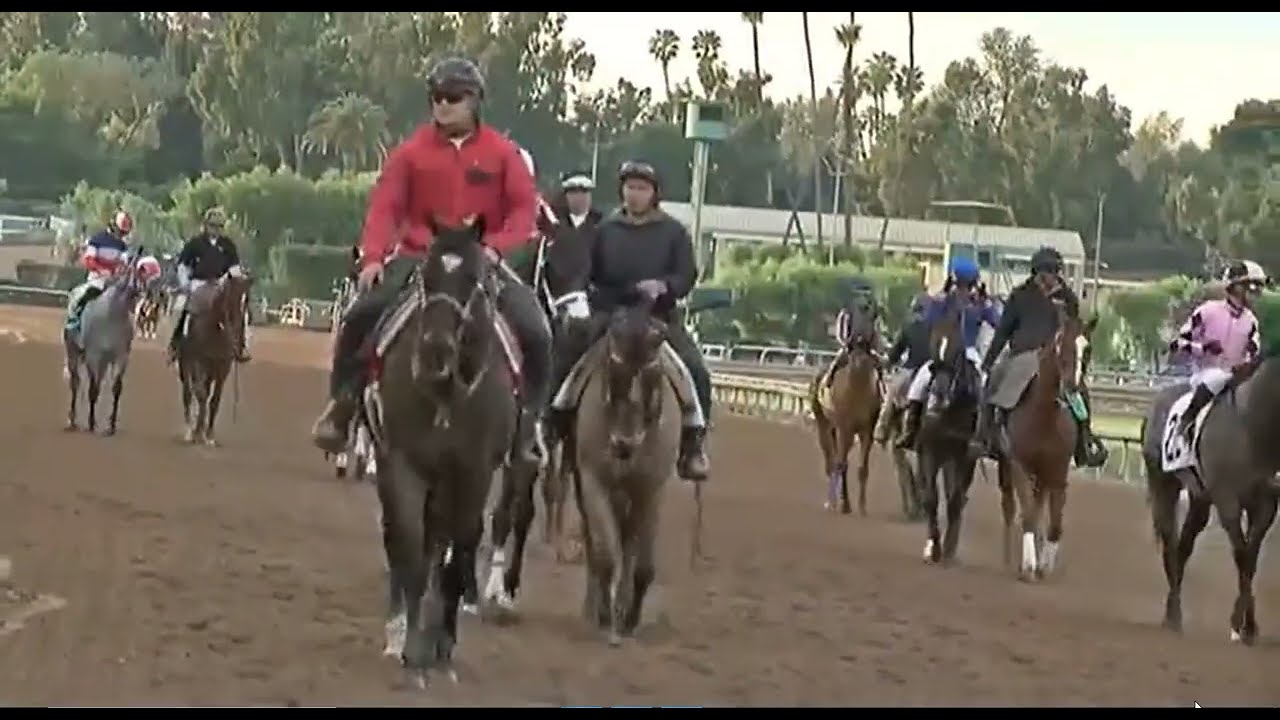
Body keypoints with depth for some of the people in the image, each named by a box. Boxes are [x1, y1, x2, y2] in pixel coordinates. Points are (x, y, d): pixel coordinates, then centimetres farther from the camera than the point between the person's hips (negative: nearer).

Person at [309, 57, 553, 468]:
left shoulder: (501, 153, 1)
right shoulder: (413, 152, 2)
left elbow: (523, 208, -3)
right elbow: (384, 206, -2)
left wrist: (496, 246, -20)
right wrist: (373, 256, -17)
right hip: (418, 258, 0)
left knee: (534, 332, -19)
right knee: (360, 316, -22)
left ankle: (531, 418, 1)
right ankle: (342, 402, -4)